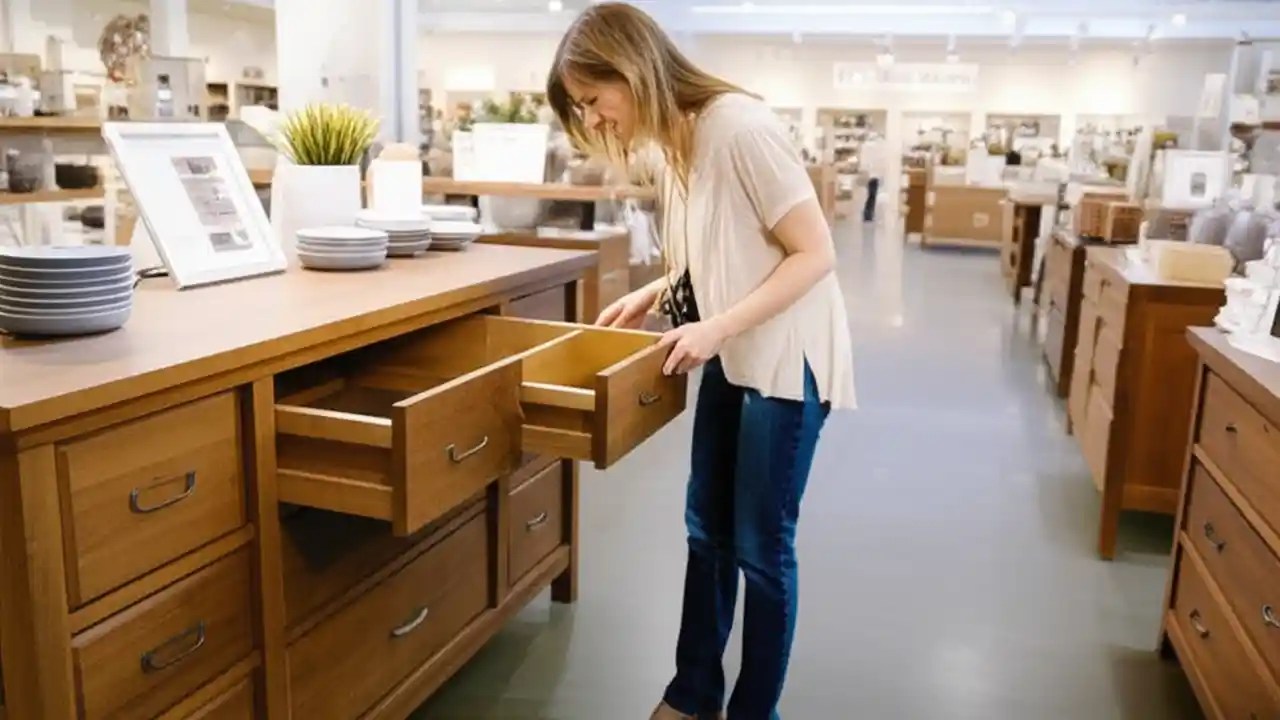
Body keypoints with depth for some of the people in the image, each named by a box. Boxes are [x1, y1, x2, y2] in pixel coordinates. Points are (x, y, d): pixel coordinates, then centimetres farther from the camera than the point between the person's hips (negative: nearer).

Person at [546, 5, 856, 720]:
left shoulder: (740, 126, -22)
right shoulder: (677, 141, 4)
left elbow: (815, 254, -21)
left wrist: (716, 327, -25)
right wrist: (653, 294, 1)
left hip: (786, 361, -8)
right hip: (731, 360, 8)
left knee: (761, 545, 4)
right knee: (707, 530, 15)